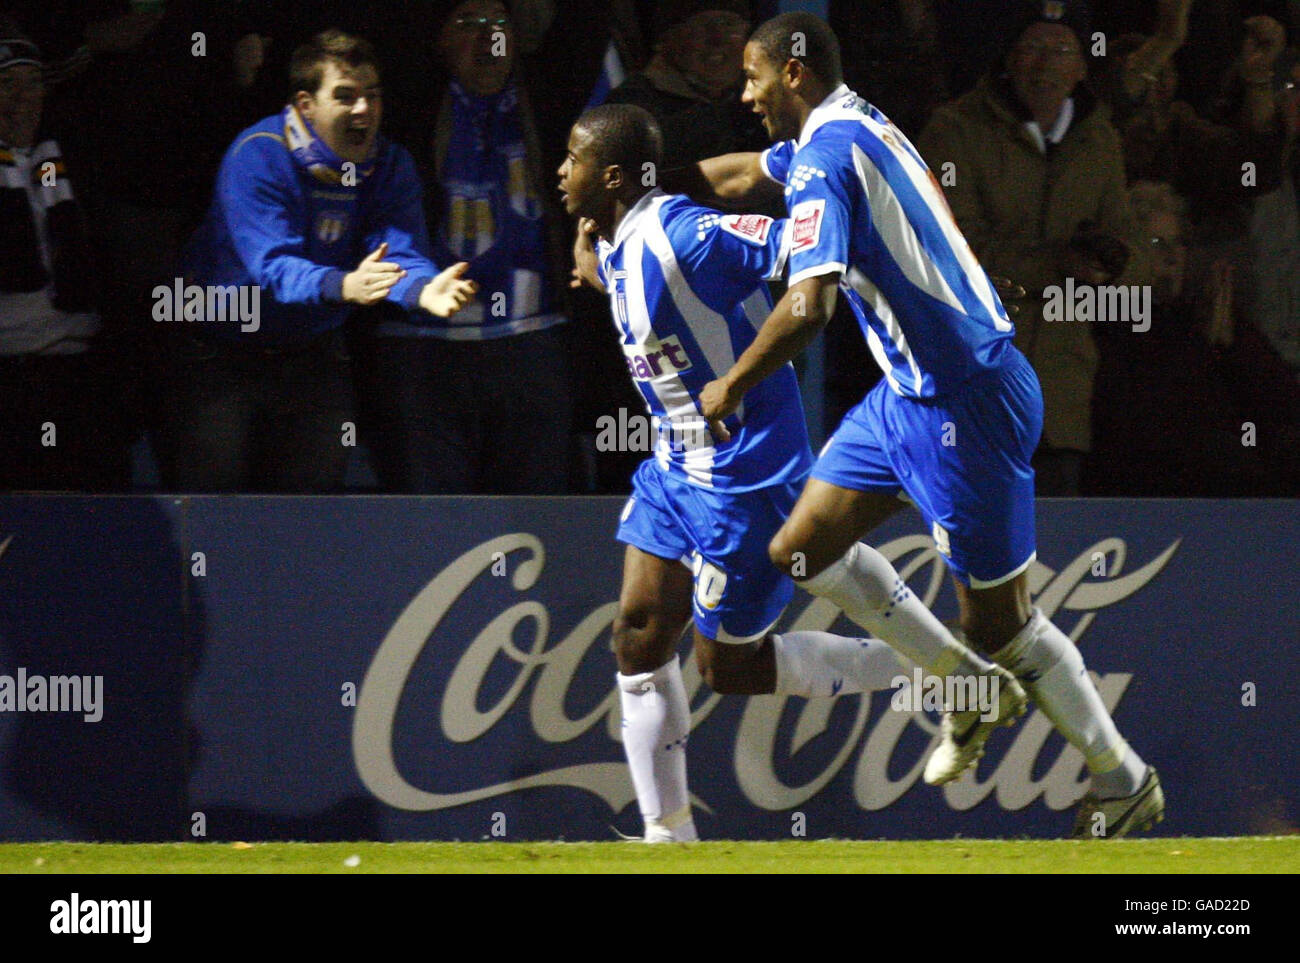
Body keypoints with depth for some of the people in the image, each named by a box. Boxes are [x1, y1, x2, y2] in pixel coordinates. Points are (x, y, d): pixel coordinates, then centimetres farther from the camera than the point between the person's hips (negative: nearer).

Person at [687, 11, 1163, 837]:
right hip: (912, 394, 10)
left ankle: (1126, 782, 13)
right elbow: (741, 173, 32)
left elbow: (808, 307, -29)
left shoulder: (827, 155, -18)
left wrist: (732, 386, -14)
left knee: (998, 624, -1)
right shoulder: (853, 129, 11)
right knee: (803, 549, 13)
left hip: (962, 403, -10)